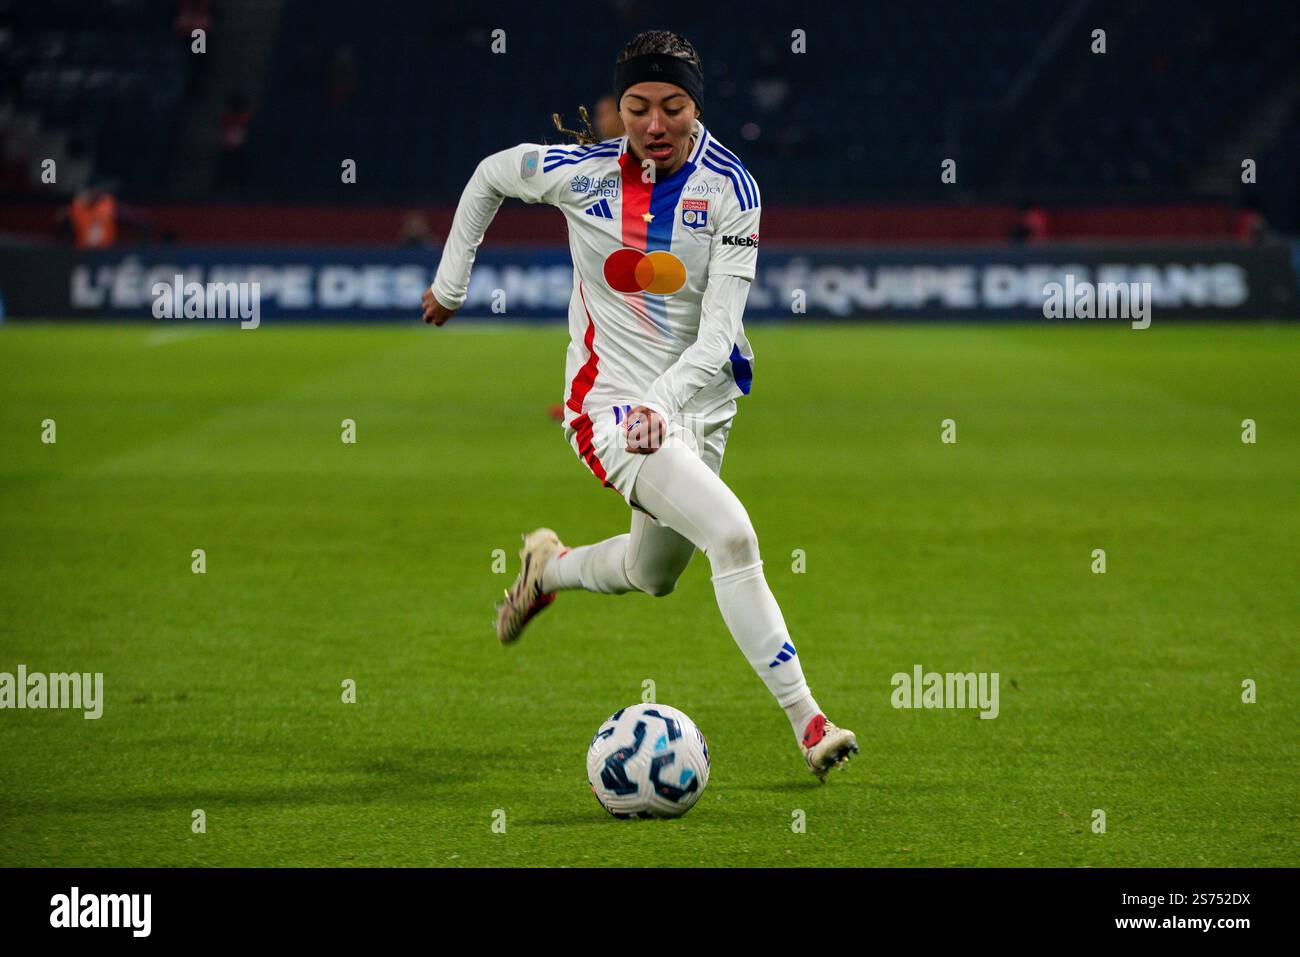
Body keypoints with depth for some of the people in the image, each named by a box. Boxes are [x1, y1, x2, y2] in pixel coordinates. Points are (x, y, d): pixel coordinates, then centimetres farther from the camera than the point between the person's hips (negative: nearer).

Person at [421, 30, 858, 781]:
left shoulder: (731, 188, -12)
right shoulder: (580, 171, -12)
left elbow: (719, 333, -18)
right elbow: (489, 175, 11)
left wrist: (662, 400, -34)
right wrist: (450, 284, 14)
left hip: (700, 402, 4)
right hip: (609, 401, -3)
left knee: (654, 575, 21)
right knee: (733, 537, -24)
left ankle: (551, 567, 53)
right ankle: (806, 719, -23)